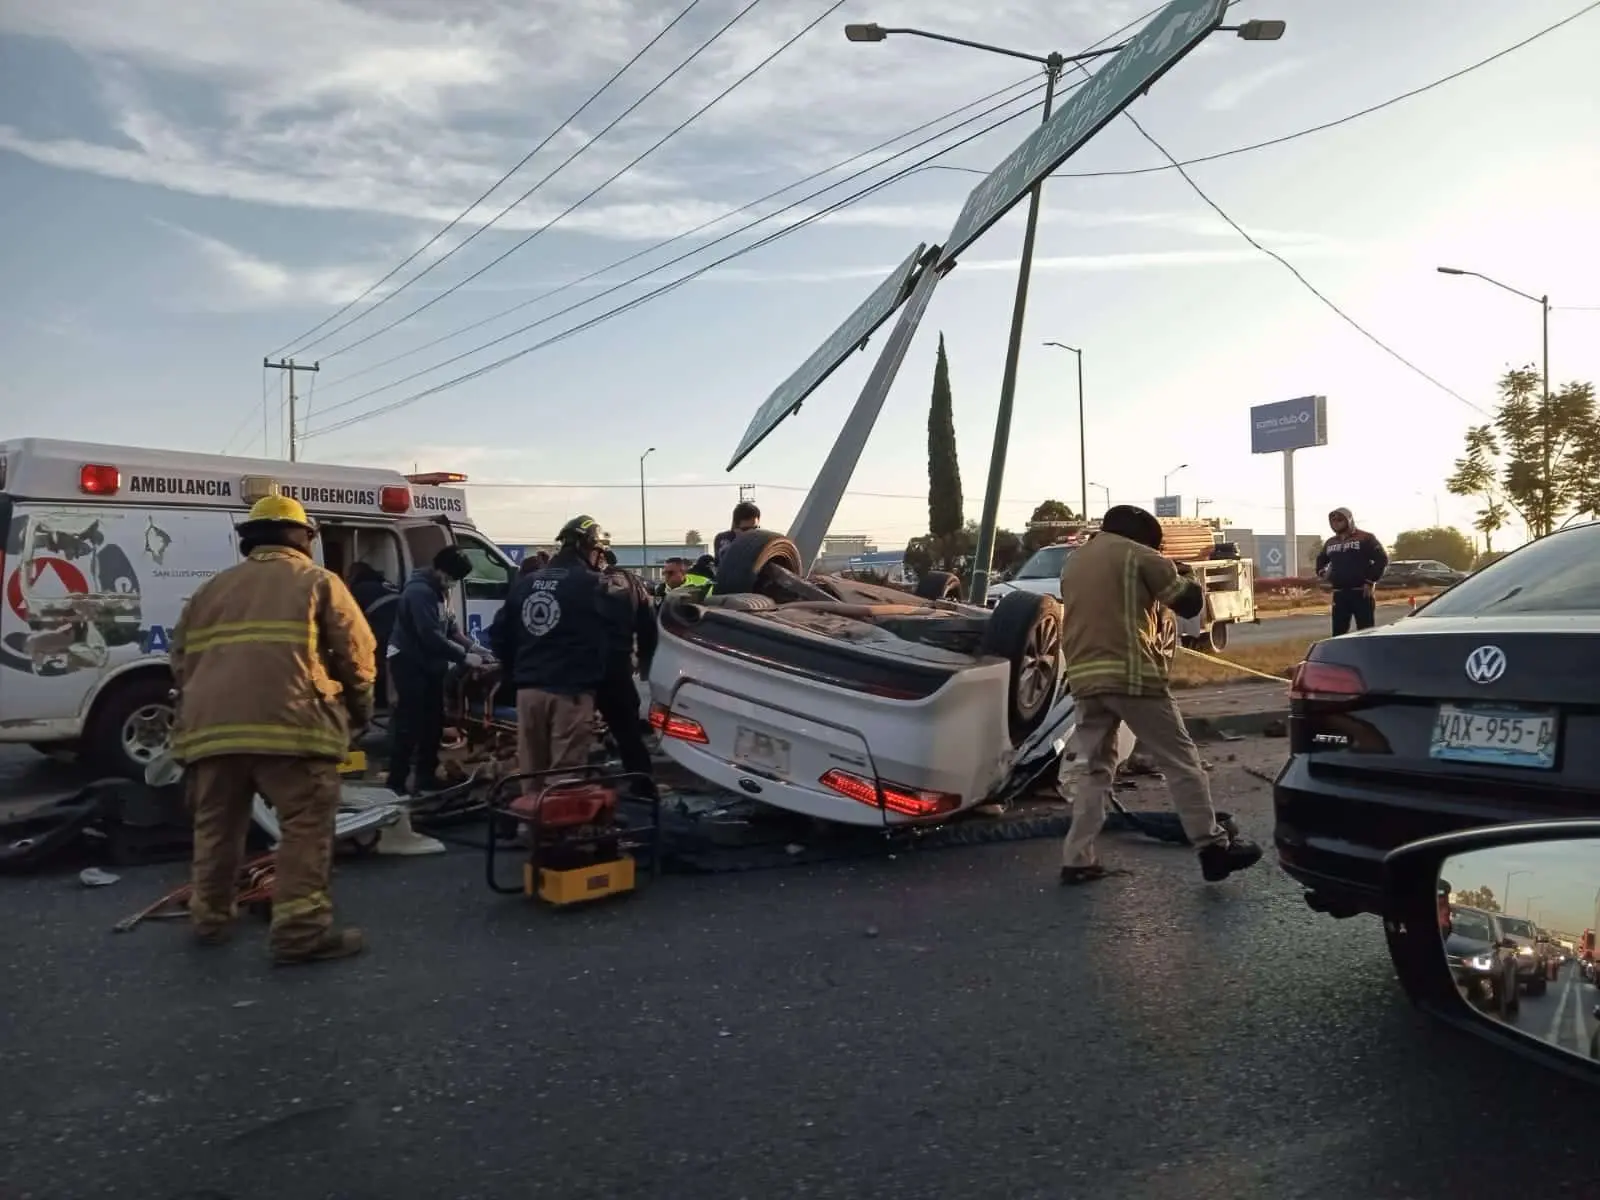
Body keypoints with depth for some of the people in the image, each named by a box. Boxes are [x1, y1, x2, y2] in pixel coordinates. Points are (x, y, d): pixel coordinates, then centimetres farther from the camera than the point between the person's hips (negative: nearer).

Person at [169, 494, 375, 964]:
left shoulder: (210, 589, 24)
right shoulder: (318, 582, 9)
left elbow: (182, 660, 26)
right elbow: (357, 653, 4)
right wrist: (359, 709, 20)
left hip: (210, 725, 6)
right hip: (290, 724, -5)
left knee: (216, 826, 20)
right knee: (306, 826, -2)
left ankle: (212, 917, 32)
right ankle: (300, 928, -6)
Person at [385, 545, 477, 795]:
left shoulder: (437, 590, 11)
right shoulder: (420, 591, -21)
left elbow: (448, 627, 15)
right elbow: (431, 636, -27)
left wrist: (471, 647, 0)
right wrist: (463, 656, -23)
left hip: (428, 663, 10)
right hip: (409, 662, -10)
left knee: (433, 720, 13)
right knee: (409, 723, -9)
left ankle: (426, 777, 22)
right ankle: (396, 782, -4)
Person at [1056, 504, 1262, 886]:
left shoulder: (1074, 561, 19)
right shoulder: (1138, 555, 0)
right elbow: (1189, 602, 2)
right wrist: (1183, 575, 22)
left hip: (1085, 678, 6)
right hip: (1131, 674, -6)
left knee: (1097, 769, 13)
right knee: (1181, 761, 4)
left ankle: (1077, 859, 8)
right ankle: (1212, 846, 7)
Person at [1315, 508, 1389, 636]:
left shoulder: (1365, 538, -1)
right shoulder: (1330, 543, 16)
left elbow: (1382, 558, -7)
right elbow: (1321, 560, 33)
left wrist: (1370, 581, -12)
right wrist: (1322, 572, 12)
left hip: (1361, 593, -5)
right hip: (1339, 594, 5)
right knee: (1338, 633, 4)